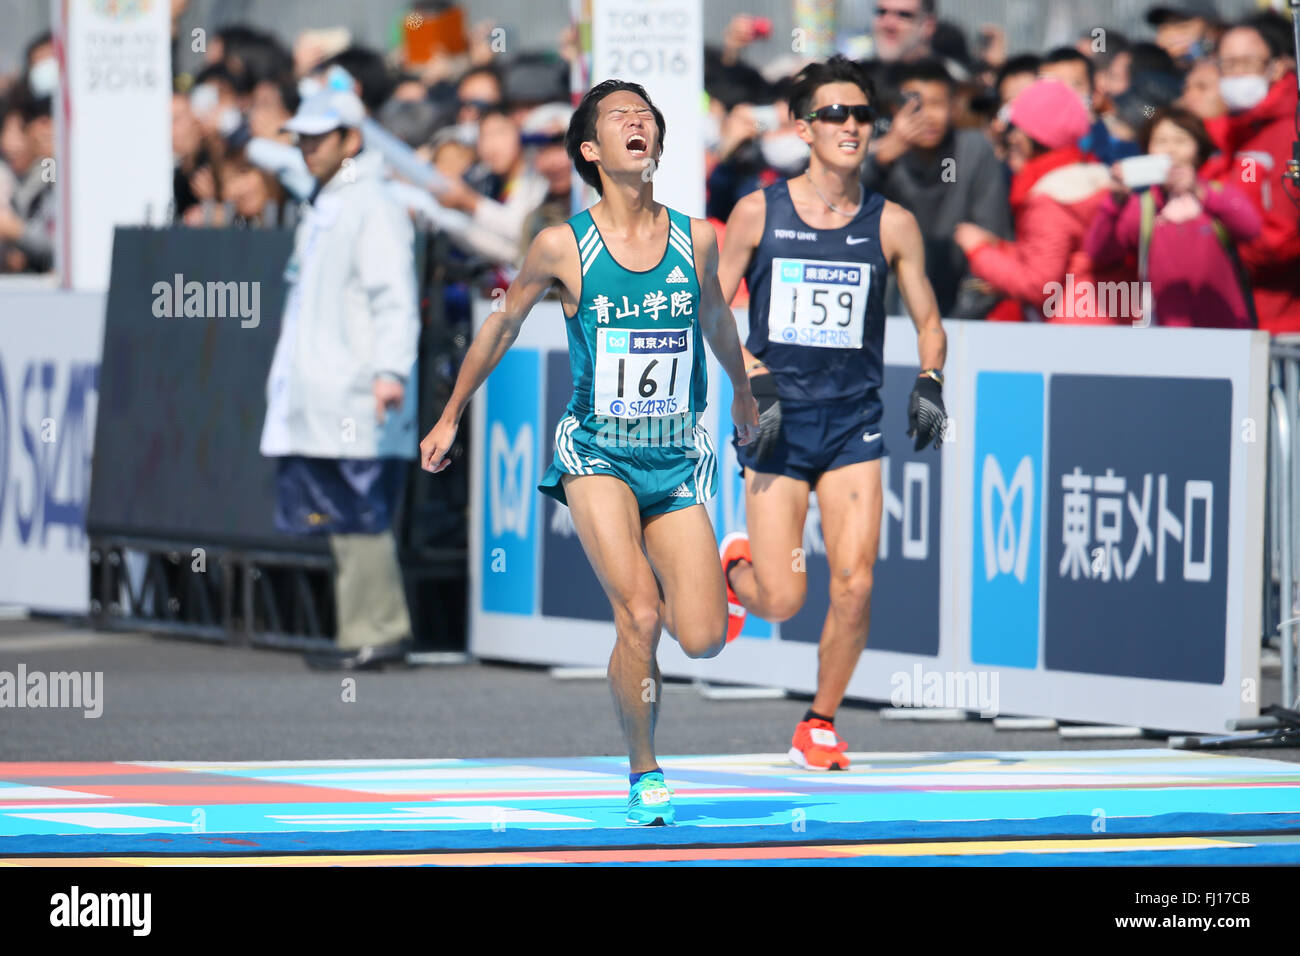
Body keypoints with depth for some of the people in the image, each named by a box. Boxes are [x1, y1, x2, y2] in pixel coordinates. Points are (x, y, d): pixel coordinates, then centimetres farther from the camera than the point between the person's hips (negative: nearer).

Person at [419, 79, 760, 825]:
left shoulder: (696, 239, -1)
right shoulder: (563, 247, -8)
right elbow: (503, 327, 9)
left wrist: (743, 396, 36)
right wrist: (452, 417, 19)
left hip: (678, 458, 3)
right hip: (597, 455, -2)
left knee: (704, 641, -6)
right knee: (640, 617, -21)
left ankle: (651, 575, 30)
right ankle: (644, 774, -1)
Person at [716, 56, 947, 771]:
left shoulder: (891, 224, 3)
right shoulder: (758, 213, -1)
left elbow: (927, 320, 10)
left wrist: (930, 381, -9)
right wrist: (754, 382, -10)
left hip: (855, 423, 2)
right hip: (777, 421, -1)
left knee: (855, 587, -10)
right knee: (783, 600, -7)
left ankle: (820, 723, 11)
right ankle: (735, 564, 30)